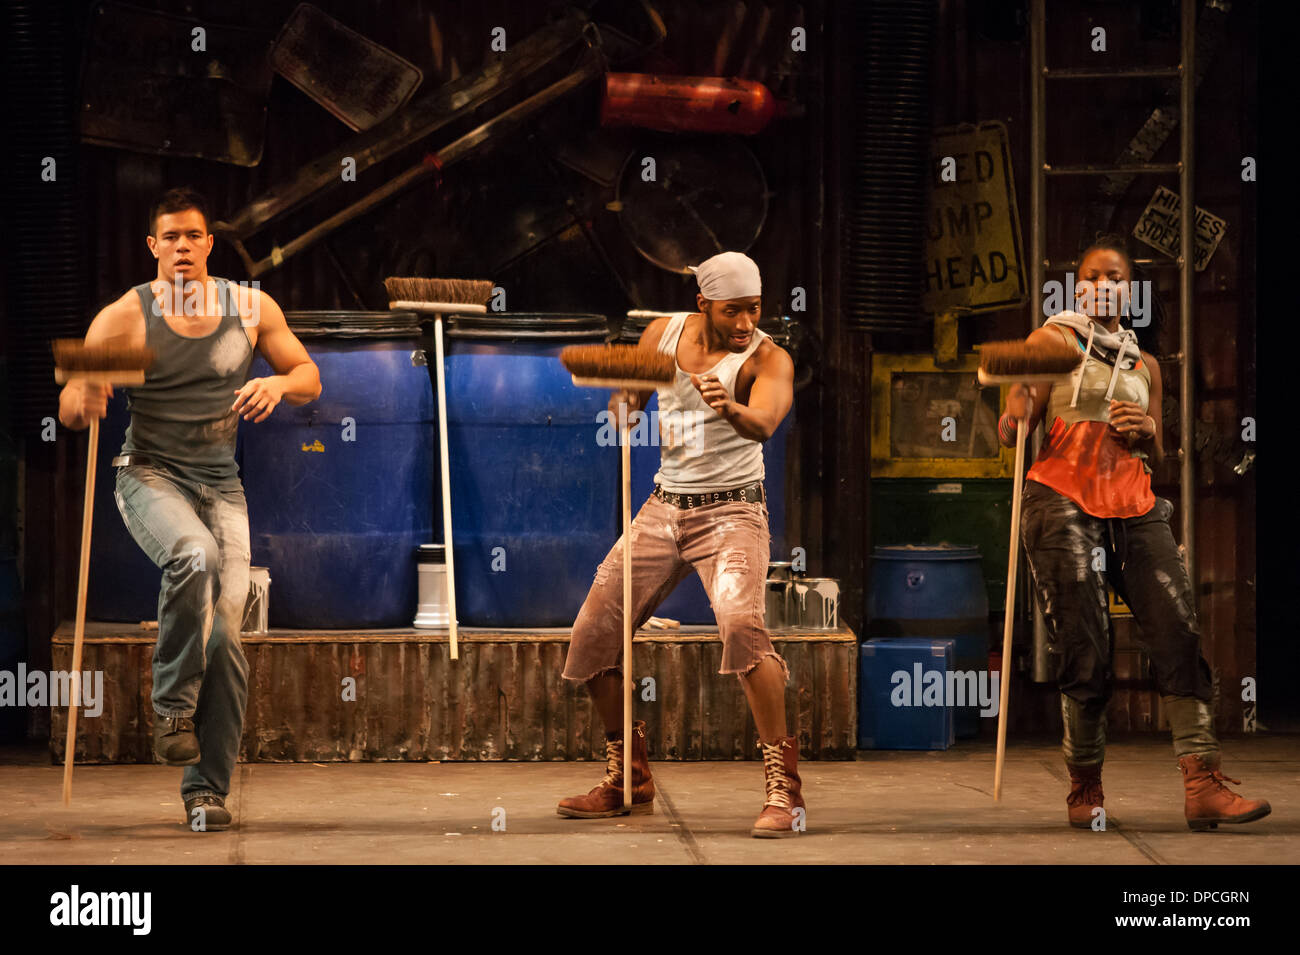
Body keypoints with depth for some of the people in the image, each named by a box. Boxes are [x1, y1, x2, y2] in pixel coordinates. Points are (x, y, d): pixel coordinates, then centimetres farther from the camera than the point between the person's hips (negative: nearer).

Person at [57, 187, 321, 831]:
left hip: (220, 484, 3)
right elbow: (68, 410, -4)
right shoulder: (125, 317, -5)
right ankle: (172, 704, -19)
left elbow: (309, 378, 12)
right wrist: (84, 397, -28)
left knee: (224, 636, -7)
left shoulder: (251, 308, 2)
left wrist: (280, 384, -12)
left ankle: (206, 788, 4)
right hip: (150, 474, -3)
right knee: (194, 556, -36)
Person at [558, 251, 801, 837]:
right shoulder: (664, 333, 2)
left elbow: (764, 422, -33)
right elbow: (624, 404, 14)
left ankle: (784, 788, -25)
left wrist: (730, 409, -56)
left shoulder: (766, 359, -13)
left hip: (731, 512, -6)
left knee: (741, 624, -31)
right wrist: (622, 405, -10)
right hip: (664, 508, 6)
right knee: (592, 637, 3)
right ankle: (629, 782, 22)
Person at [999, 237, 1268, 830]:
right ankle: (1085, 790, 7)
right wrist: (1016, 417, -23)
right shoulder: (1054, 341, 9)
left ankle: (1203, 786, -19)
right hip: (1063, 502, -4)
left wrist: (1148, 432, 4)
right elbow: (1011, 432, 2)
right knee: (1085, 652, -9)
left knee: (1179, 632, -13)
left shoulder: (1144, 365, 22)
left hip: (1133, 507, 4)